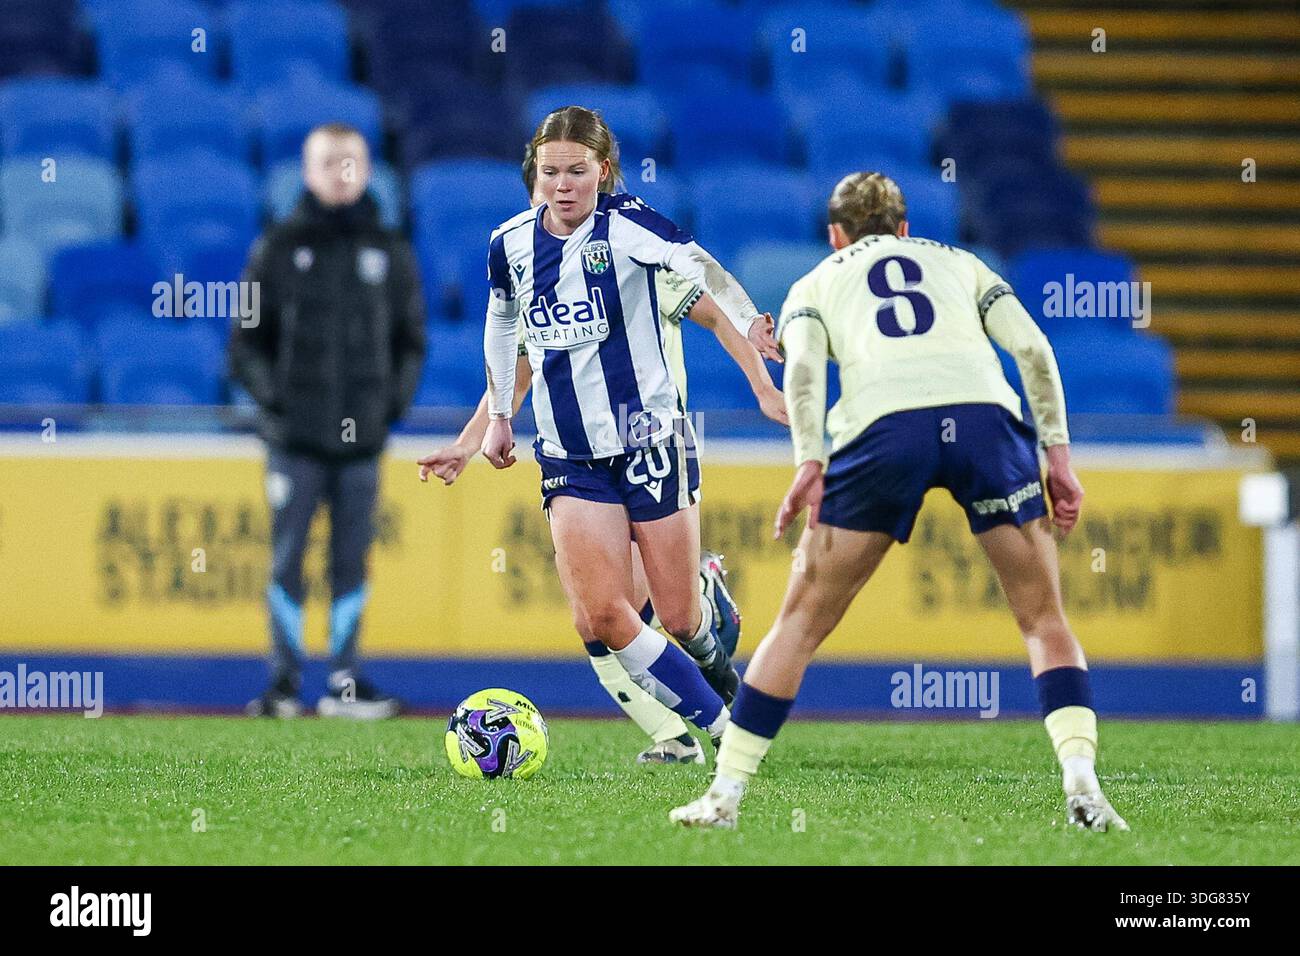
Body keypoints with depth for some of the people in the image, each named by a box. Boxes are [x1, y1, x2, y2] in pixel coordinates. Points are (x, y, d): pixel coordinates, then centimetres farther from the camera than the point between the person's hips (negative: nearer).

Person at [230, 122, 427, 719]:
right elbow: (247, 339, 5)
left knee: (352, 558, 5)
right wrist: (270, 393, -9)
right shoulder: (278, 249, 3)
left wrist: (396, 399, -1)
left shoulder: (390, 252, 9)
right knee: (286, 558, -1)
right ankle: (285, 680, 4)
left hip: (362, 439, 2)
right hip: (294, 438, -2)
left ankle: (345, 680, 11)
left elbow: (410, 339, 14)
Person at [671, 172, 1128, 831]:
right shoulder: (960, 263, 33)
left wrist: (810, 462, -3)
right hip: (986, 413, 1)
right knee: (1043, 619, 13)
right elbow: (1032, 348, 17)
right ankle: (1082, 785, -6)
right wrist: (1057, 451, 14)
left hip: (884, 427, -1)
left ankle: (725, 794, 12)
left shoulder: (815, 285, 30)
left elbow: (804, 366, 7)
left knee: (802, 621, 12)